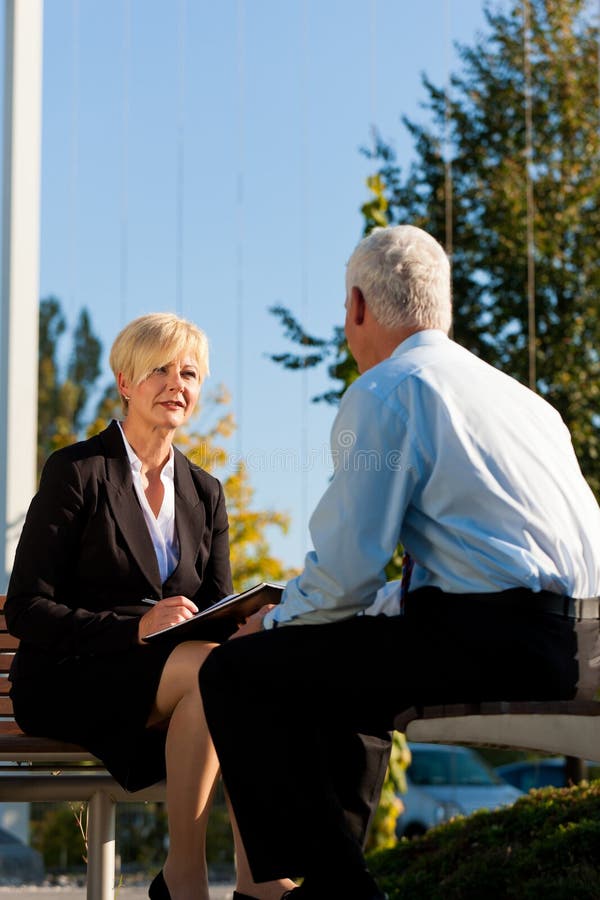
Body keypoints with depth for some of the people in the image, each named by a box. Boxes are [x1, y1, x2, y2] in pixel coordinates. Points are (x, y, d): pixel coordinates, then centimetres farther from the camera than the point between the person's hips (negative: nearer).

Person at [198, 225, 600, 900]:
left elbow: (345, 570, -10)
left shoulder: (385, 390, -4)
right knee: (328, 669, 30)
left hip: (501, 639, -10)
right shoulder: (515, 393, 23)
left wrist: (276, 621, 11)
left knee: (237, 673, -4)